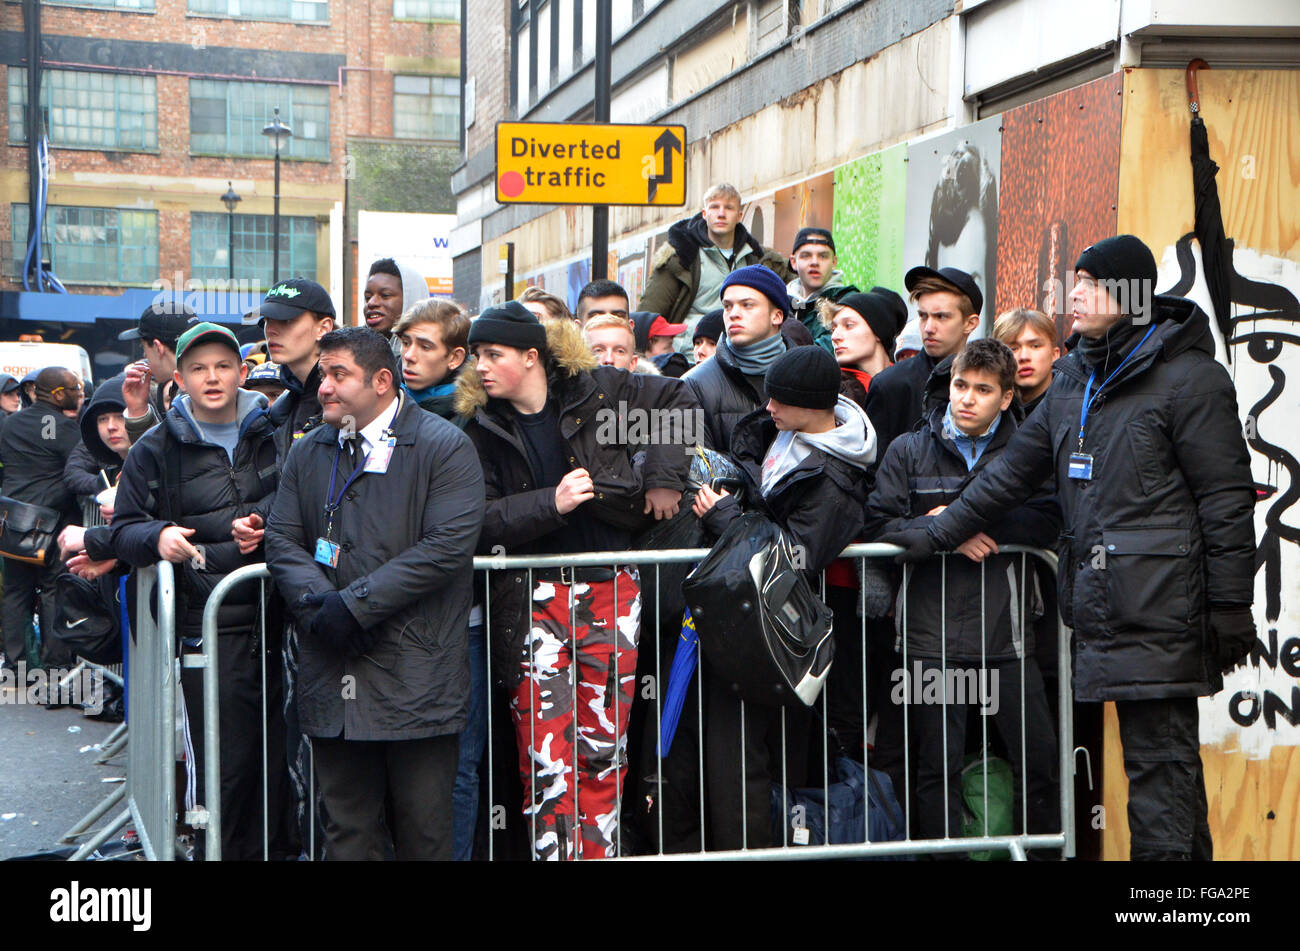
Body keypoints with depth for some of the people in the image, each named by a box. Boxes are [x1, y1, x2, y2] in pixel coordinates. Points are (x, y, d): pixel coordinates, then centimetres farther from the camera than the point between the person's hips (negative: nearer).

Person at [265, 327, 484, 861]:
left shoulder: (444, 447, -3)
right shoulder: (308, 453, 15)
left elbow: (448, 546, -13)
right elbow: (282, 539, 9)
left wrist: (355, 604, -15)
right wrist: (317, 604, -11)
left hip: (415, 674, -4)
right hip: (332, 677, 4)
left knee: (423, 832, 3)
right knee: (347, 830, 9)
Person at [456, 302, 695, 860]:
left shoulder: (592, 390, 1)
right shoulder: (480, 430, 2)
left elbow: (676, 399, 12)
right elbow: (479, 520, -6)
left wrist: (663, 476, 3)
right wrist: (552, 503, -18)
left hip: (610, 588, 1)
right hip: (533, 597, -1)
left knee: (605, 744, 6)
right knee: (547, 753, -8)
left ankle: (598, 851, 16)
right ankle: (554, 852, 0)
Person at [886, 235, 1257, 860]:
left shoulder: (1188, 377, -5)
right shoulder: (1075, 381, 18)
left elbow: (1227, 498, -8)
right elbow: (1013, 472, 25)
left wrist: (1231, 606, -11)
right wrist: (936, 535, 24)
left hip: (1161, 609, -7)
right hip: (1100, 601, 7)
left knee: (1158, 757, -8)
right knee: (1160, 758, 10)